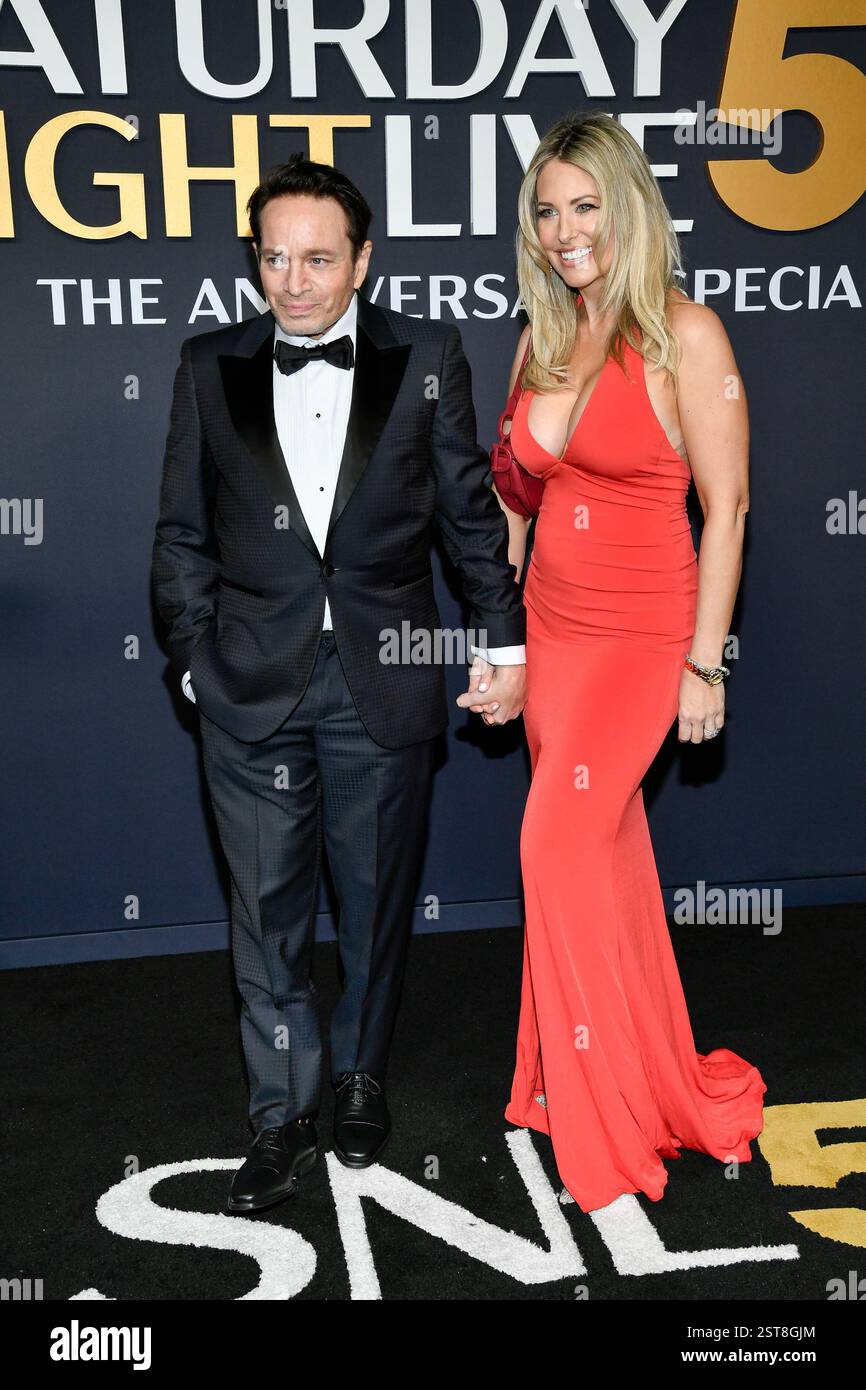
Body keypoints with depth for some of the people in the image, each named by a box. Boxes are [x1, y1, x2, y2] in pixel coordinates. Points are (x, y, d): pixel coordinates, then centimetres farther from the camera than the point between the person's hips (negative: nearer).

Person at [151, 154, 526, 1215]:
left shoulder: (426, 357, 2)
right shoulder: (209, 367, 4)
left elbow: (470, 511, 5)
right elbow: (183, 533, 7)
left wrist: (503, 639, 2)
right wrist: (196, 655, 2)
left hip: (384, 680, 0)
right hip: (254, 687, 1)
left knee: (377, 897, 14)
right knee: (266, 908, 7)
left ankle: (362, 1077, 37)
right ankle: (284, 1117, 26)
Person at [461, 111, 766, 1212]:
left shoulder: (684, 335, -8)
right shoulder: (542, 342, 10)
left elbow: (726, 506, -9)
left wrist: (704, 662, -11)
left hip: (640, 636, -6)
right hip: (549, 631, 6)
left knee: (560, 844, -13)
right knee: (608, 855, 12)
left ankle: (603, 1119, 7)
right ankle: (651, 1078, 31)